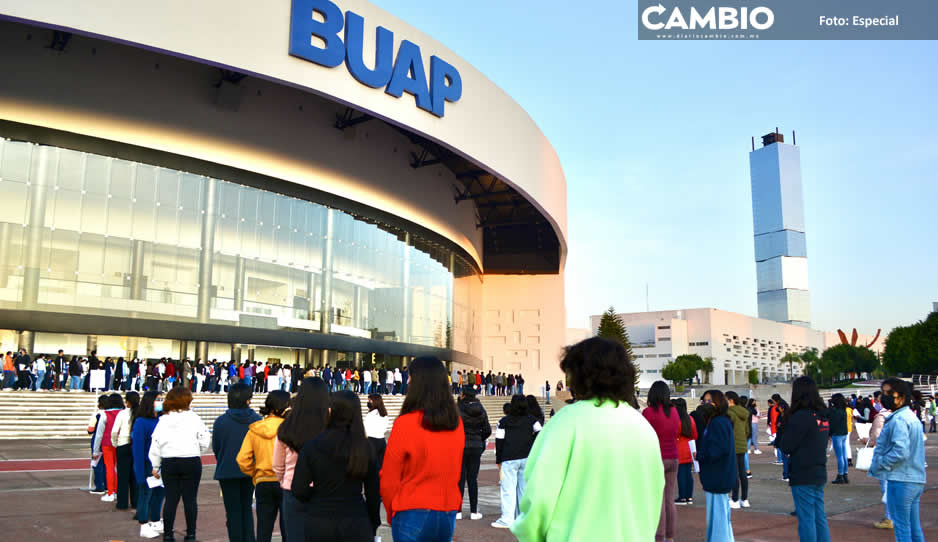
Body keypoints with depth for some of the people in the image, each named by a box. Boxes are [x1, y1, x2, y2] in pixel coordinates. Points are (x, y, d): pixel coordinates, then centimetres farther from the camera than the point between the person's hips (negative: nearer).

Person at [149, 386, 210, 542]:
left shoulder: (163, 420, 3)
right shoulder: (193, 418, -5)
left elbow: (155, 444, 5)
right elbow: (205, 440, -5)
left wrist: (155, 466, 13)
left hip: (169, 463, 3)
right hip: (191, 462, -3)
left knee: (171, 498, 9)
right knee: (190, 499, 4)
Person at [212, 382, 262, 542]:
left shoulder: (220, 421, -12)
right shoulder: (256, 420, -9)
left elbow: (215, 448, 0)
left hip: (228, 472, -2)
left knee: (233, 511, 8)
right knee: (247, 508, 16)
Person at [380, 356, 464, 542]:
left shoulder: (405, 424, -13)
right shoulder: (456, 424, 2)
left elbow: (388, 480, -8)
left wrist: (392, 514, 8)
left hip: (413, 515, -5)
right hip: (448, 515, 5)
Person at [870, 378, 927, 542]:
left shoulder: (898, 419, -16)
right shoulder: (912, 417, 15)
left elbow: (900, 451, -25)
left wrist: (879, 463, -14)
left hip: (900, 480, -10)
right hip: (917, 480, 10)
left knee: (901, 526, -2)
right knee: (914, 526, 15)